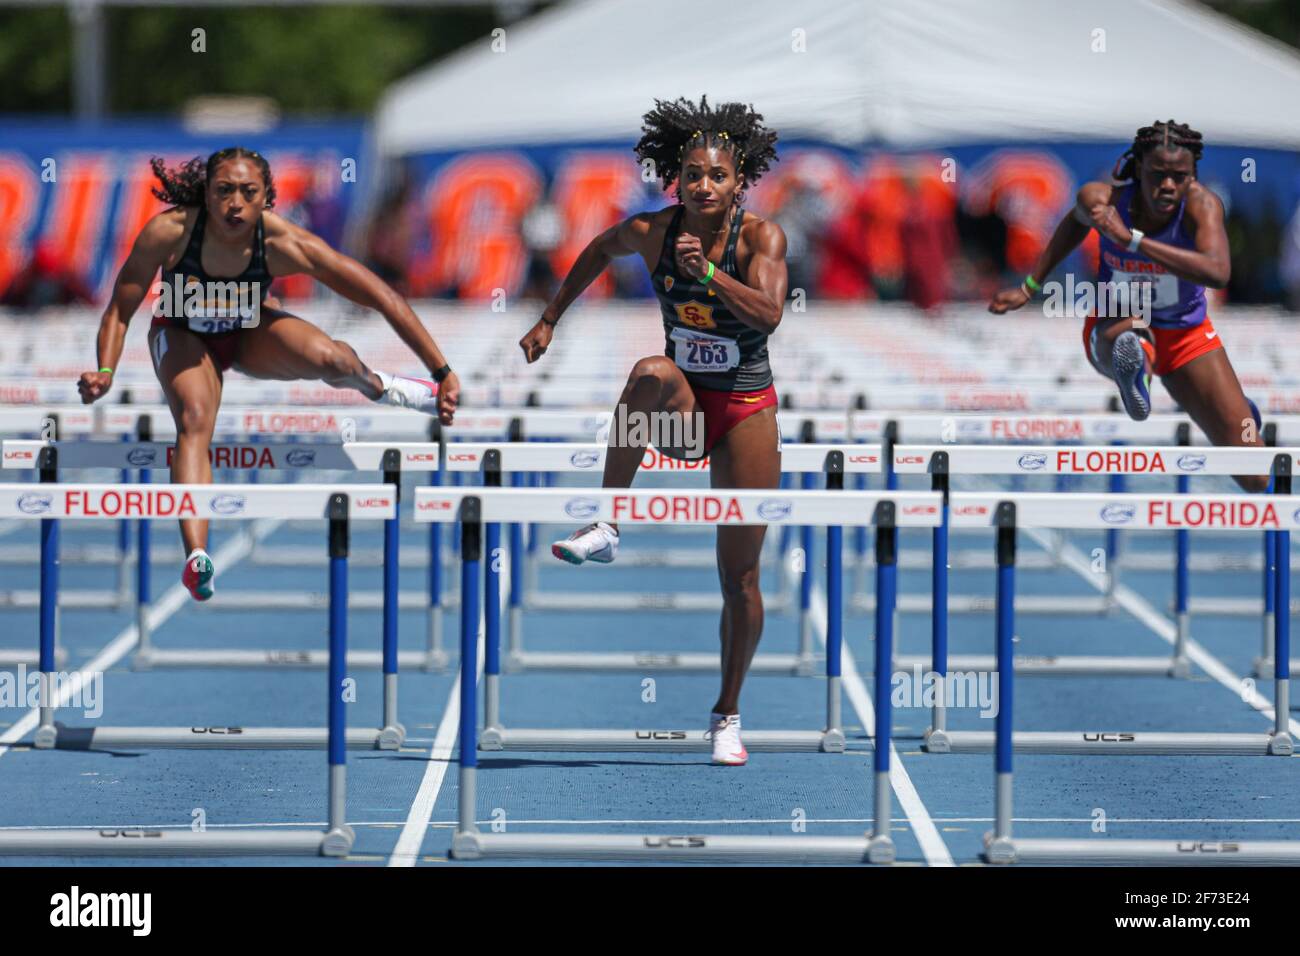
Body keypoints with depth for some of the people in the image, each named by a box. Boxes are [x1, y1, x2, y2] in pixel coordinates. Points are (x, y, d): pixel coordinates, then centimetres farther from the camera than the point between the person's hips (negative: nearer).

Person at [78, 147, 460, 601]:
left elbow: (385, 299, -29)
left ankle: (377, 387, 9)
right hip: (184, 335, 0)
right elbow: (119, 311, -19)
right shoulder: (168, 232, -32)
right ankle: (196, 558, -41)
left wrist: (443, 373, -28)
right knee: (193, 417, -31)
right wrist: (105, 371, -37)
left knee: (326, 358, -29)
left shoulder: (283, 242, -33)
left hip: (251, 333, 0)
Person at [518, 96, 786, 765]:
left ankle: (728, 715, 18)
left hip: (746, 412, -1)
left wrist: (706, 270, -38)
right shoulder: (652, 232, -6)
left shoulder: (762, 236, -12)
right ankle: (606, 528, -34)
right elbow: (603, 248, 16)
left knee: (740, 577, 1)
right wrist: (550, 319, 18)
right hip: (681, 409, 1)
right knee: (652, 372, -37)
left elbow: (768, 313, -27)